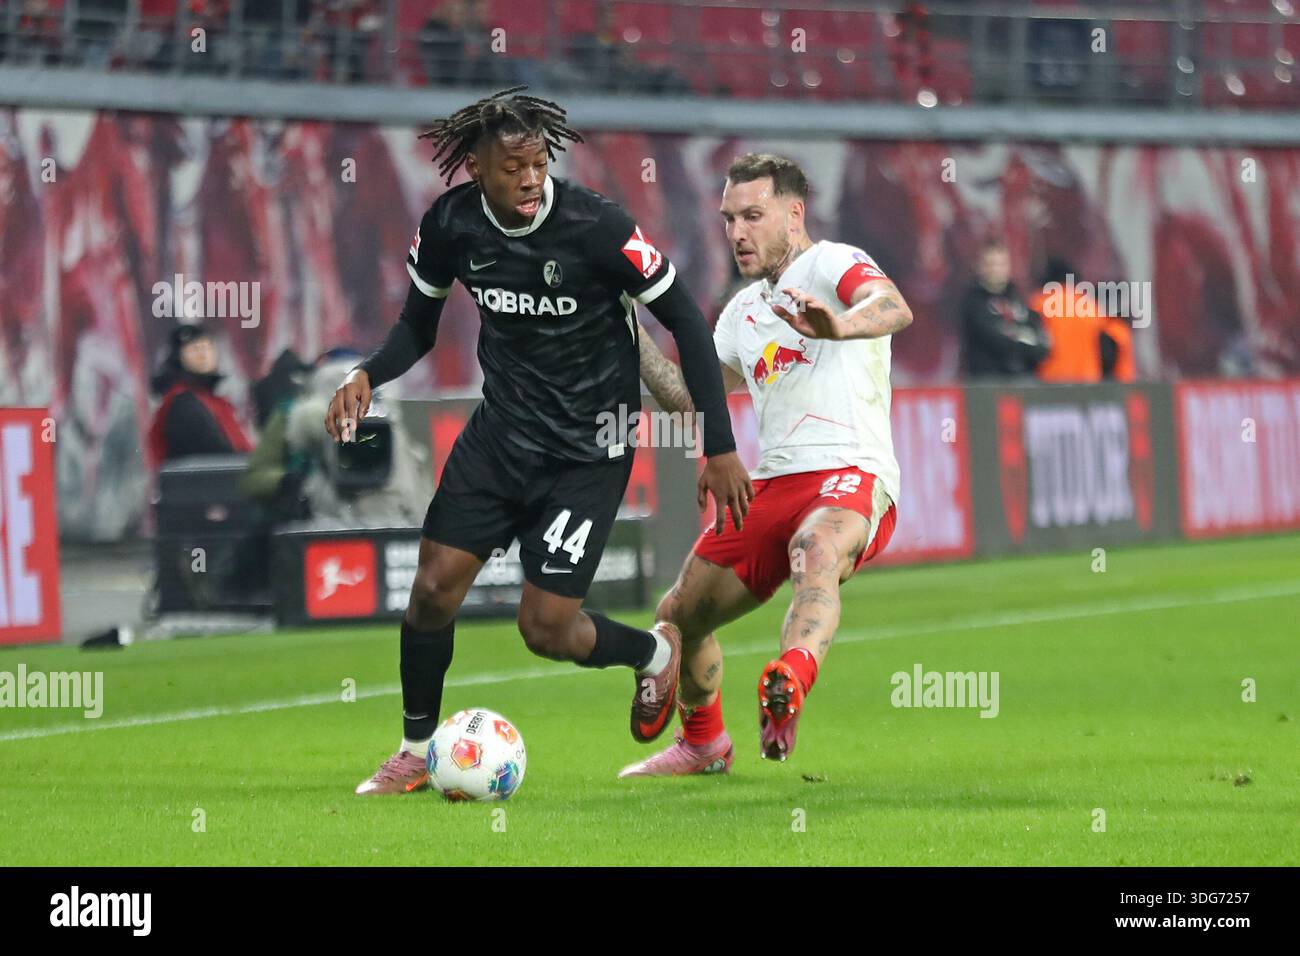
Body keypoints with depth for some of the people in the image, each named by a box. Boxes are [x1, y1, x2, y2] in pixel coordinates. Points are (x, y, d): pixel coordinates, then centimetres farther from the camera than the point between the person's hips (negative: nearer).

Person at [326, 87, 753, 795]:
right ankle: (416, 752, 18)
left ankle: (655, 653, 26)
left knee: (545, 628, -7)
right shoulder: (450, 225, -10)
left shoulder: (596, 227, -23)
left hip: (588, 448, -4)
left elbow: (684, 320, -14)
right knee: (434, 585, -3)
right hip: (501, 429, 4)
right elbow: (418, 324, 7)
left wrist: (720, 448, -15)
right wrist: (367, 375, -14)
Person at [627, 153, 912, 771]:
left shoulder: (831, 263, -2)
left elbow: (893, 308, -24)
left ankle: (789, 686, -68)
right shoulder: (744, 310, 23)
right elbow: (686, 395, 30)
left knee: (815, 555, -41)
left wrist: (840, 326, -46)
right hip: (771, 485, 8)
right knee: (680, 616, 14)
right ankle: (703, 743, 39)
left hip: (851, 477, -8)